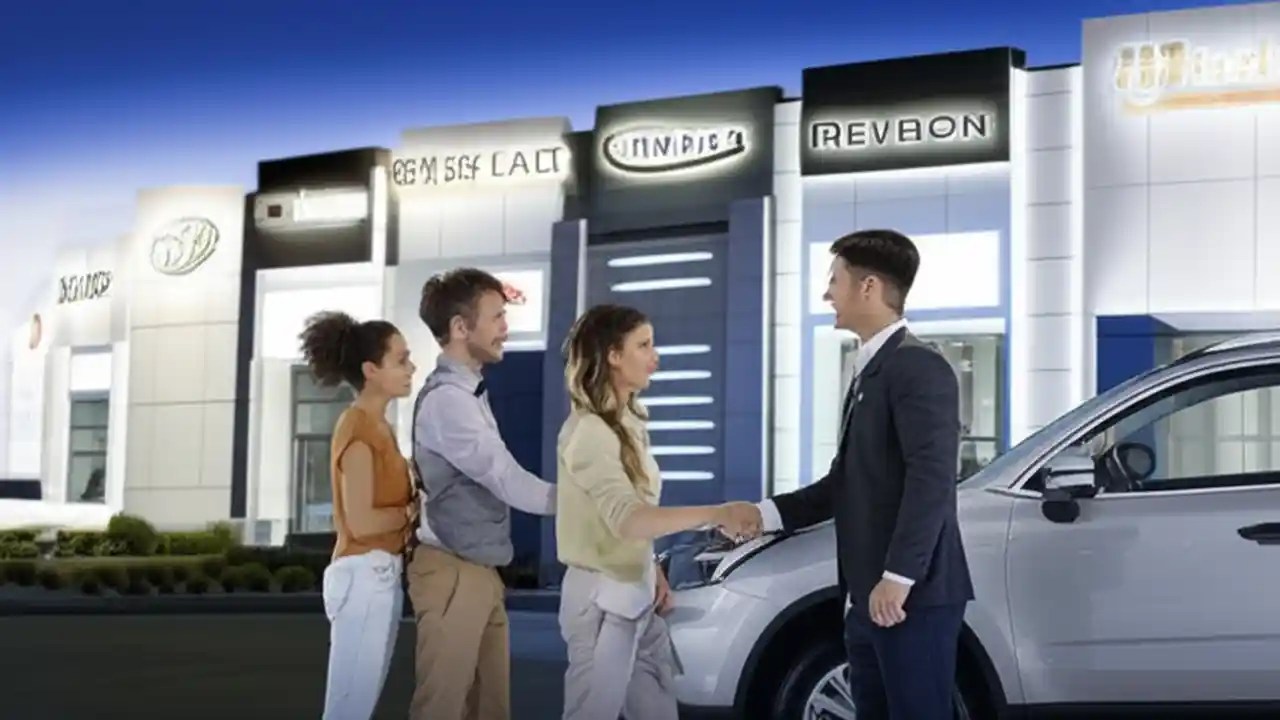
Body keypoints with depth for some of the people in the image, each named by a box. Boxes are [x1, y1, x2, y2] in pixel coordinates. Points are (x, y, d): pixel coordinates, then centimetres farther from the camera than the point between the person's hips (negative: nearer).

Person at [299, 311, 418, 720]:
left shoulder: (377, 427, 15)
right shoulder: (358, 429, -14)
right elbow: (362, 522, -19)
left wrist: (413, 504, -4)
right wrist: (413, 512, -7)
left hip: (382, 575, 10)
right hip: (365, 575, -10)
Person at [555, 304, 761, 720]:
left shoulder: (628, 422, 11)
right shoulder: (588, 431, -18)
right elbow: (627, 519, -29)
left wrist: (653, 572, 0)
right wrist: (716, 514, -30)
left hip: (637, 595, 8)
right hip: (603, 599, -8)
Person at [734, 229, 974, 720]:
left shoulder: (918, 367, -11)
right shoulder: (870, 370, 19)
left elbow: (931, 479, -20)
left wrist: (898, 577, -23)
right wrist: (768, 513, 12)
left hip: (913, 596, -9)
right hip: (869, 599, 9)